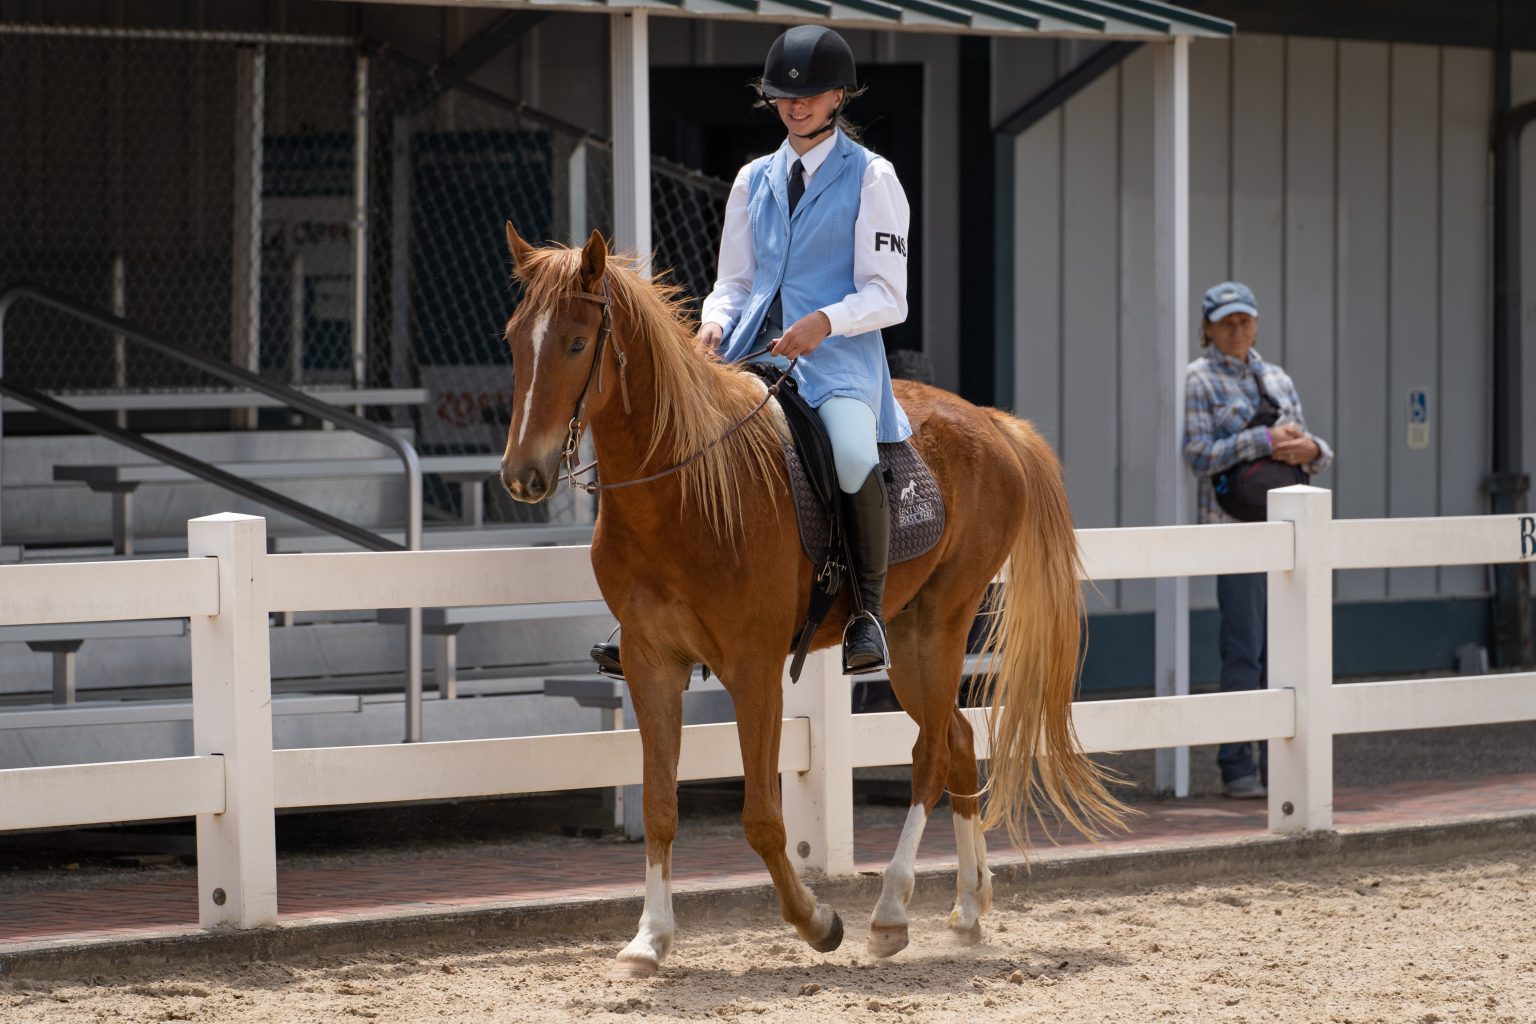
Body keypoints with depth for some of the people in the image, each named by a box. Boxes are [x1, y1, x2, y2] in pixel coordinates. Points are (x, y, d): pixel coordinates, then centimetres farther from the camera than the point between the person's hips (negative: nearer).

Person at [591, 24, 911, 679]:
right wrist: (715, 323, -2)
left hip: (838, 354, -5)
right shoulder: (754, 180, 17)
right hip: (751, 352, 5)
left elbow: (886, 294, -3)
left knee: (856, 463, -34)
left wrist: (823, 321, -20)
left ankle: (869, 610, -15)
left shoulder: (870, 177, 3)